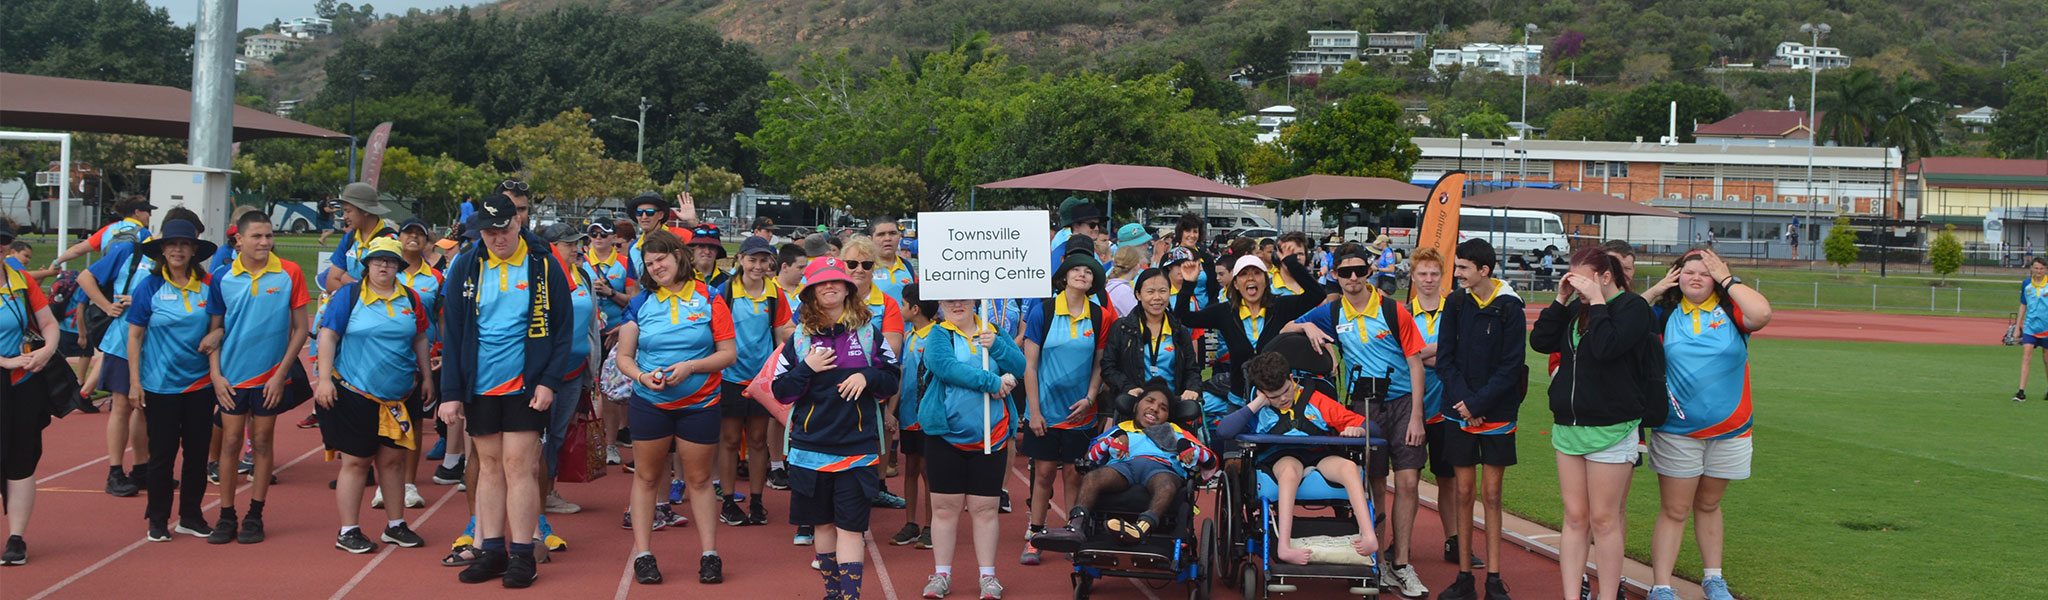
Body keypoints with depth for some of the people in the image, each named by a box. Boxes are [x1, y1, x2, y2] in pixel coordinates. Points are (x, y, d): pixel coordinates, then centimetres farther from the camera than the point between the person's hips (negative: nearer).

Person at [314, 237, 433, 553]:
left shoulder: (410, 299, 9)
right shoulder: (349, 295, -3)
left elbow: (420, 339, 18)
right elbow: (328, 336, -4)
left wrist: (426, 378, 15)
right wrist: (324, 379, -11)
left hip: (400, 395, 4)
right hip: (355, 395, -4)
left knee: (392, 459, 10)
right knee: (356, 461, 0)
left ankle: (395, 526, 20)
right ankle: (347, 531, 8)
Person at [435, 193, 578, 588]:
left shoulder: (544, 266, -3)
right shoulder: (465, 268, 3)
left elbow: (562, 329, 0)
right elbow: (452, 333, 5)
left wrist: (550, 382, -10)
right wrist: (450, 392, 0)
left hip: (526, 386, -3)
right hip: (479, 387, 3)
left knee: (518, 466, -4)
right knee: (489, 466, 9)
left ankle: (522, 556, 4)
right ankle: (491, 551, 17)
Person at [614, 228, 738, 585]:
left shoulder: (709, 299, -2)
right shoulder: (641, 303, 4)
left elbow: (728, 354, -4)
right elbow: (624, 357, 5)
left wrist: (690, 367, -18)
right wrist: (642, 377, -15)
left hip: (700, 404, -2)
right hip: (649, 404, 2)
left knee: (699, 479, 5)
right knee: (646, 477, 5)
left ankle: (710, 555, 12)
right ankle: (643, 555, 13)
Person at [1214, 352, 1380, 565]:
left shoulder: (1314, 401, 17)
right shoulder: (1258, 411, 15)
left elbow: (1359, 422, 15)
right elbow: (1224, 431, -3)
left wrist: (1357, 430, -11)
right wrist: (1258, 403, 2)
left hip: (1319, 457, 2)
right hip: (1279, 459, -2)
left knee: (1349, 466, -31)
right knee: (1290, 470, -39)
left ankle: (1368, 535, -42)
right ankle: (1284, 546, -50)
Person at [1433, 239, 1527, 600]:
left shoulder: (1509, 307, -6)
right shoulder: (1455, 303, 3)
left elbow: (1511, 367, -8)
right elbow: (1445, 357, 2)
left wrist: (1477, 403, -14)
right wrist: (1462, 400, -10)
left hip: (1497, 411, -2)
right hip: (1458, 411, 2)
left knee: (1491, 494, 2)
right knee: (1464, 492, 4)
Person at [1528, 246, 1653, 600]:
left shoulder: (1632, 307, -7)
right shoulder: (1576, 308, 11)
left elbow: (1606, 347, -22)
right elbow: (1540, 341, 3)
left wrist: (1596, 302, -15)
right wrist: (1561, 299, -1)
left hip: (1610, 428, -6)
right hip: (1568, 425, 6)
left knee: (1603, 519, -2)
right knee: (1575, 518, 7)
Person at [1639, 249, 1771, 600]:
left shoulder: (1730, 311, -2)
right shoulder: (1664, 313, 1)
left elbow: (1762, 313, -22)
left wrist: (1727, 279, -12)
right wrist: (1654, 291, -5)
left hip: (1728, 430, 1)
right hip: (1676, 431, -1)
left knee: (1708, 505, 17)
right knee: (1674, 511, 0)